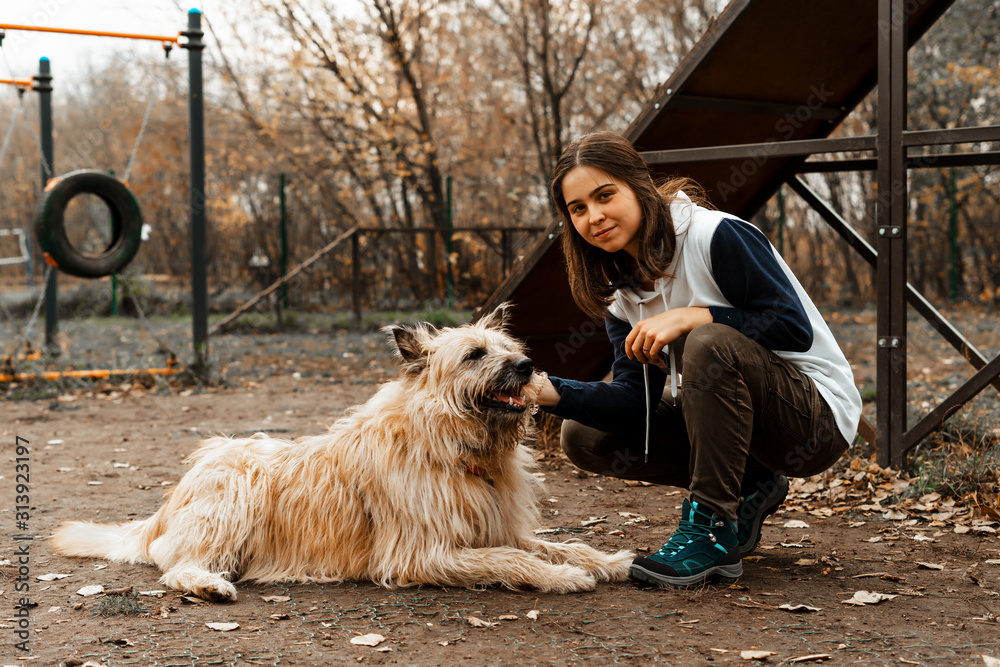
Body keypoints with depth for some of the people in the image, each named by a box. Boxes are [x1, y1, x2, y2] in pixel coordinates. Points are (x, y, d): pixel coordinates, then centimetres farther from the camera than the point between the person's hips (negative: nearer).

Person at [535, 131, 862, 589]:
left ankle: (713, 530, -23)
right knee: (583, 437, -3)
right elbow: (638, 401, -7)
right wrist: (550, 392, -22)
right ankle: (746, 489, 5)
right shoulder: (620, 290, 3)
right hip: (730, 415, 8)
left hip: (816, 417, -7)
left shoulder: (718, 236, -18)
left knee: (711, 342, -36)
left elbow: (795, 328, -23)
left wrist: (691, 317, -29)